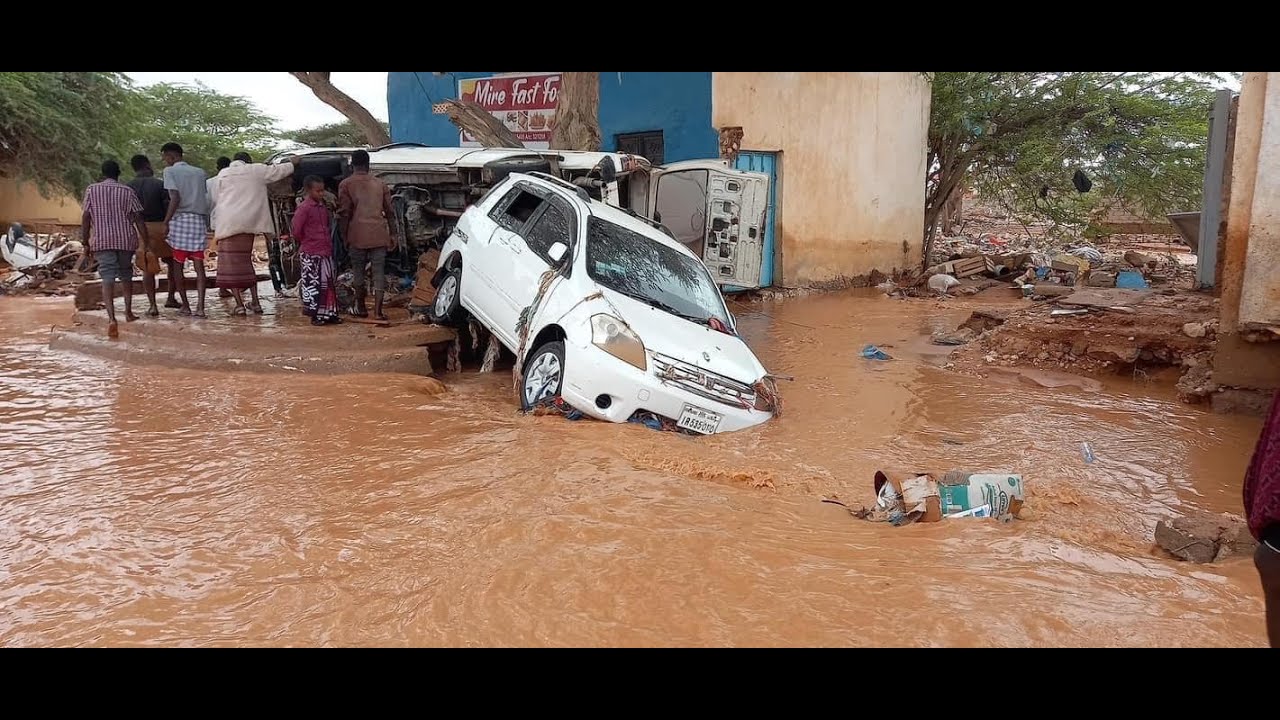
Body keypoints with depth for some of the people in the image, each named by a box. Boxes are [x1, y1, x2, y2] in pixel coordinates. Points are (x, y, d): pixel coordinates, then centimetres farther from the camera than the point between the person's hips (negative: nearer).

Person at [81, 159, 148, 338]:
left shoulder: (92, 190, 5)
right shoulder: (127, 191, 4)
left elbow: (85, 218, 2)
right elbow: (138, 219, -1)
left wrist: (85, 243, 10)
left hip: (102, 241, -1)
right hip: (126, 240, 1)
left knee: (108, 278, -9)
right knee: (126, 275, 21)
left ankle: (111, 319, -25)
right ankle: (128, 312, 29)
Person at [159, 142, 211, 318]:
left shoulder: (170, 171, 1)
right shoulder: (199, 172, 15)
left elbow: (175, 198, -12)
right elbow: (206, 199, 10)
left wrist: (166, 221, -8)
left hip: (180, 219, -4)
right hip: (199, 220, 4)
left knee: (179, 265, 8)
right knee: (199, 265, -1)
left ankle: (185, 306, 12)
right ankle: (200, 307, -11)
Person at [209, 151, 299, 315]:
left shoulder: (223, 174, 5)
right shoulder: (256, 170, 7)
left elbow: (215, 198, 13)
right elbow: (278, 170, 21)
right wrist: (293, 163, 38)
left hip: (229, 223, -3)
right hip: (249, 223, 3)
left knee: (231, 264, 0)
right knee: (246, 262, 15)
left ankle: (240, 305, -6)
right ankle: (255, 303, 14)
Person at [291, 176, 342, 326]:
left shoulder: (323, 206, 12)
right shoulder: (304, 208, -12)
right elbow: (296, 230, -14)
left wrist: (329, 243, 12)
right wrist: (306, 241, 0)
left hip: (326, 251, 8)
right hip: (310, 254, -8)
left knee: (330, 283, 10)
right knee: (313, 284, -2)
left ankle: (329, 313, 18)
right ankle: (315, 315, 6)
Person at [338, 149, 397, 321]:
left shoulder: (346, 185, 2)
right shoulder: (380, 184, 10)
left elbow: (344, 214, -2)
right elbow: (389, 211, 11)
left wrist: (345, 236, 6)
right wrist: (391, 235, 19)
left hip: (357, 235, -2)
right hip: (379, 234, 2)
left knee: (358, 271, 11)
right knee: (379, 271, 2)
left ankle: (361, 308, 19)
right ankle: (378, 310, -5)